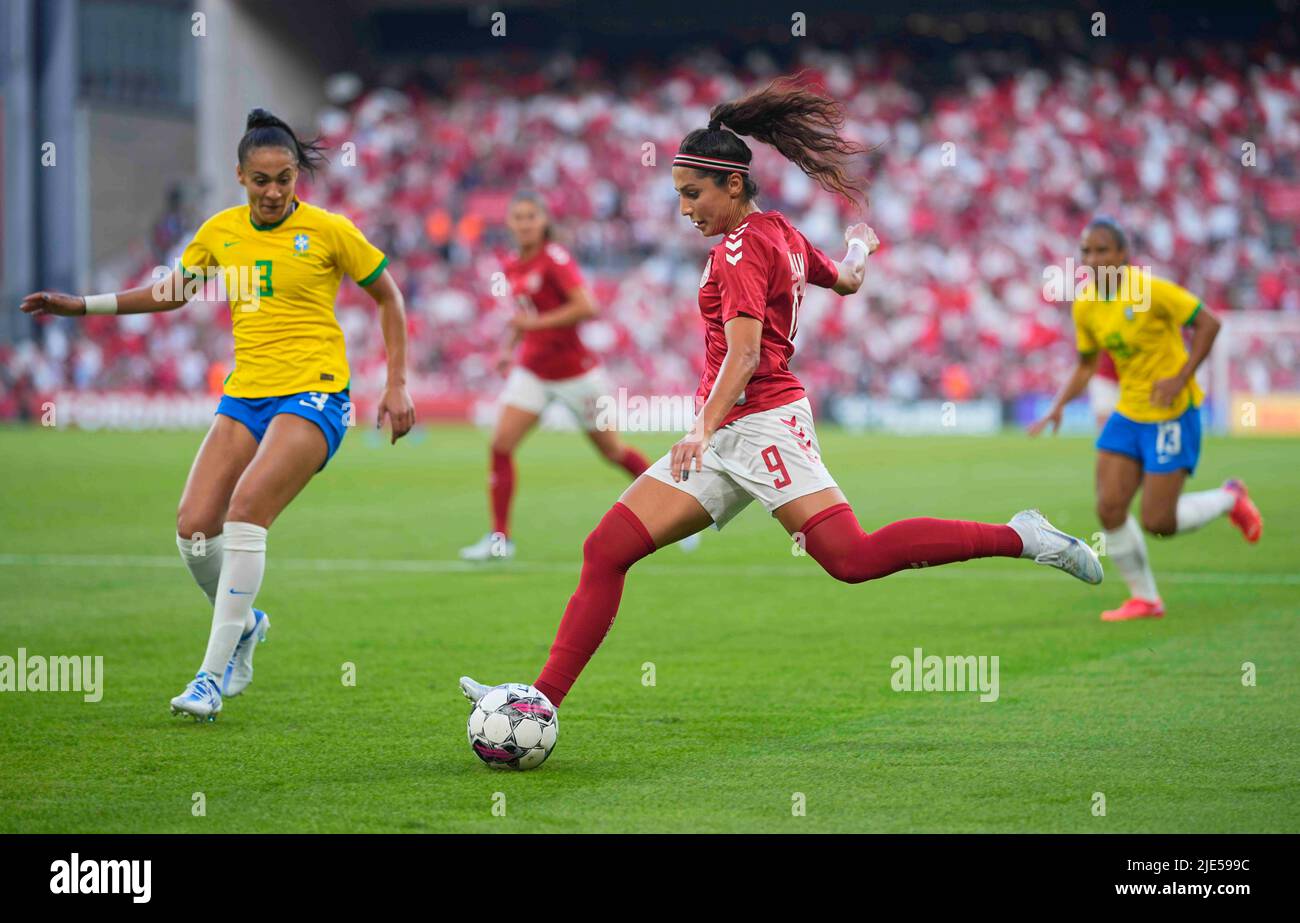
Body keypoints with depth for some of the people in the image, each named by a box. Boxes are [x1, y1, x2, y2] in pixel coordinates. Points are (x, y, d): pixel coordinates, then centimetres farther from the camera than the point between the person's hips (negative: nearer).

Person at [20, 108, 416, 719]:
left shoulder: (328, 230, -5)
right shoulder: (220, 232, 7)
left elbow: (388, 296, 7)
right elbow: (170, 293, 23)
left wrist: (397, 385, 3)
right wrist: (82, 305, 18)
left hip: (312, 394, -5)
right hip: (245, 394, 5)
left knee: (246, 508, -25)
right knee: (194, 528, -9)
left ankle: (214, 676, -20)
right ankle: (243, 623, 23)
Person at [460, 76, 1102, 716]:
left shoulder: (741, 248, -10)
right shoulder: (780, 232, 17)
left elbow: (744, 354, -20)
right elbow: (846, 280, 35)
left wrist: (705, 428, -31)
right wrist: (859, 246, 58)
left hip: (756, 419, -10)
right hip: (727, 435, 10)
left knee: (853, 558, -22)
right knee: (607, 550, -1)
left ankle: (1020, 537, -13)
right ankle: (541, 701, -5)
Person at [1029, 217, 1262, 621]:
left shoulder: (1150, 290, -19)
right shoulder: (1085, 307, 2)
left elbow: (1208, 322, -13)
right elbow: (1086, 364, 15)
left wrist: (1180, 378, -20)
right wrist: (1058, 406, 0)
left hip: (1173, 413, -6)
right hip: (1128, 413, 6)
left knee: (1158, 523, -7)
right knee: (1109, 509, -6)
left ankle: (1230, 498, 22)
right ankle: (1144, 599, 14)